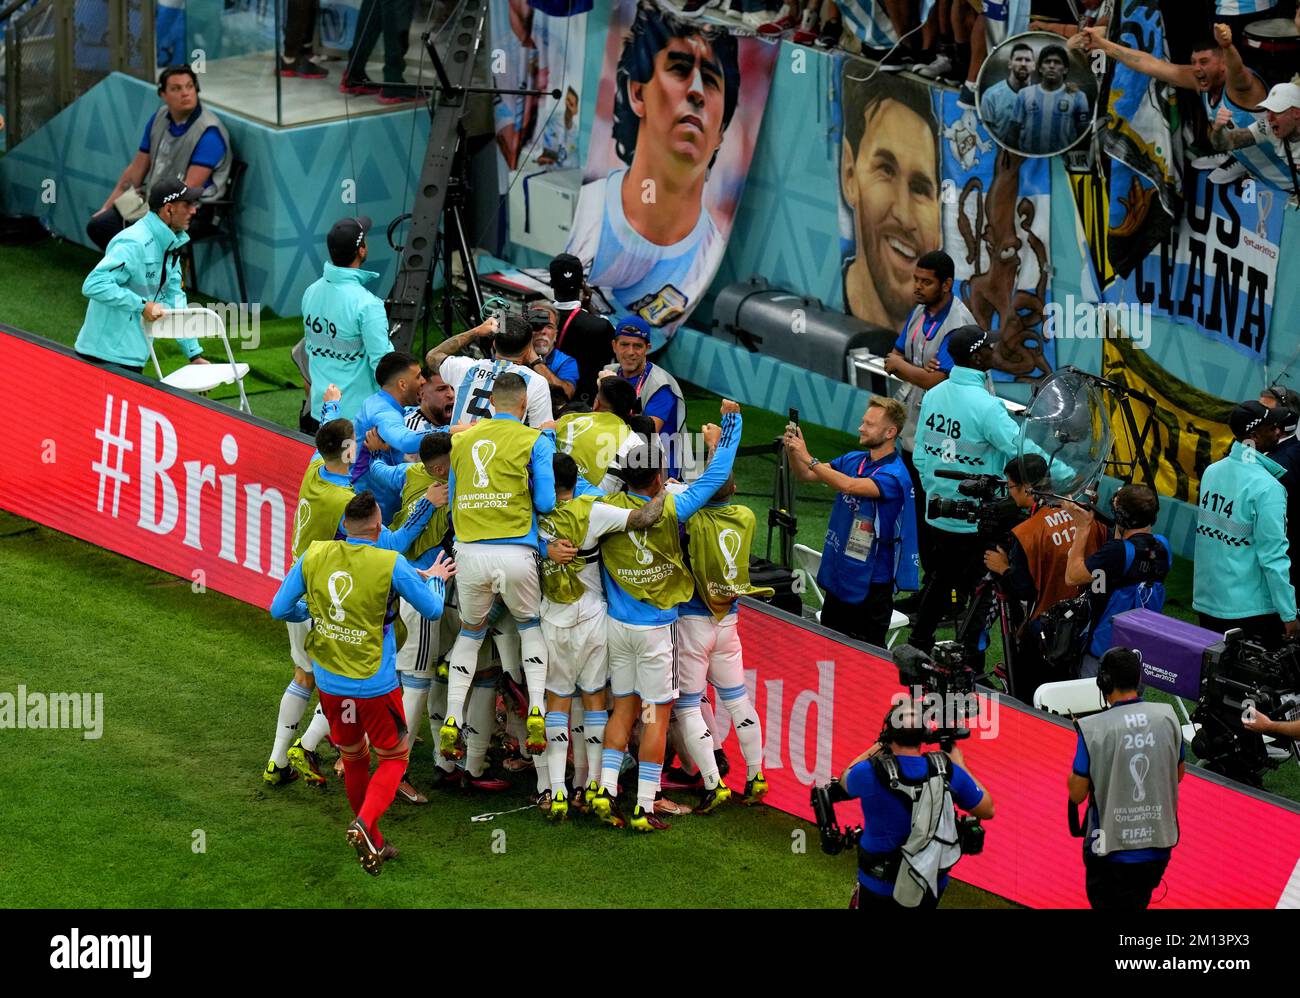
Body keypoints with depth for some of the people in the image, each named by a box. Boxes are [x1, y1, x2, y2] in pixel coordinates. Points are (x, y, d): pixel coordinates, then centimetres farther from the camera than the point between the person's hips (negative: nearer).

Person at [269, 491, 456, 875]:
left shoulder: (313, 556, -6)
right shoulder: (391, 565, -15)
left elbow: (279, 609, 1)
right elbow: (433, 609, -2)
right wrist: (435, 579, 18)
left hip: (329, 684, 4)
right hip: (375, 686, -4)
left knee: (353, 760, 22)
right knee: (394, 757, 14)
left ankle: (373, 844, 32)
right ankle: (365, 823, -11)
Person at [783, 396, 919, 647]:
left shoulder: (894, 475, -20)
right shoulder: (854, 460, 4)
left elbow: (849, 486, -33)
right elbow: (805, 475, 7)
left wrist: (808, 458, -30)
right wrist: (792, 452, -13)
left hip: (871, 581, -8)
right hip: (839, 574, 8)